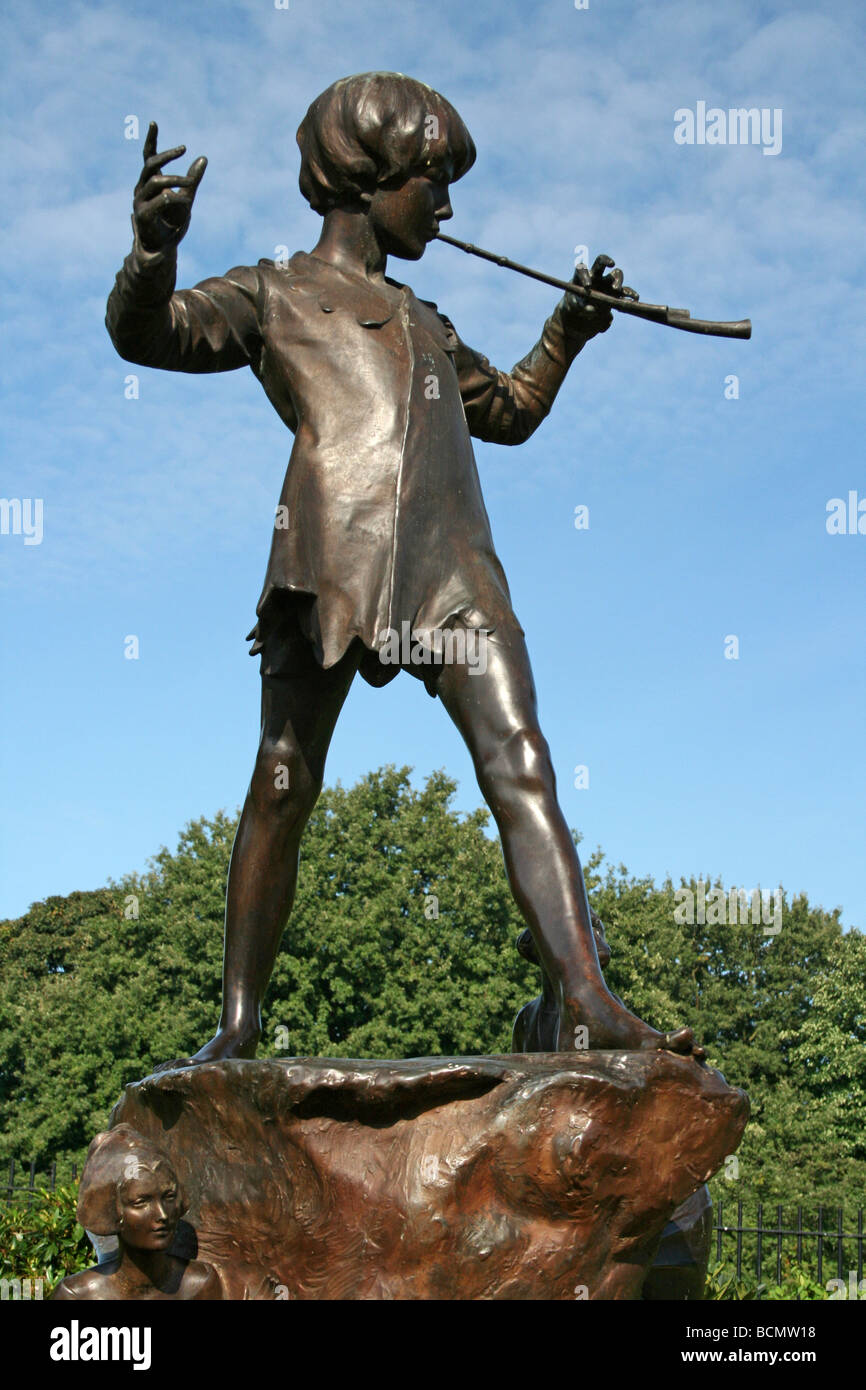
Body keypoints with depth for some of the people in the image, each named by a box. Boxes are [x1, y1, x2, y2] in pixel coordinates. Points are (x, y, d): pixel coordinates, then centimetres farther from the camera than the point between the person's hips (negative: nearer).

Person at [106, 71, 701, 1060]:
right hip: (332, 554, -4)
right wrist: (153, 247, -18)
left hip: (453, 562, 4)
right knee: (284, 785, -3)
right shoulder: (275, 295, 19)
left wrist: (568, 331, 36)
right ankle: (237, 1027, 7)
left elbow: (509, 412, 49)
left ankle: (590, 1006, -22)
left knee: (520, 767, -13)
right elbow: (149, 332, 2)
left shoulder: (423, 324, 36)